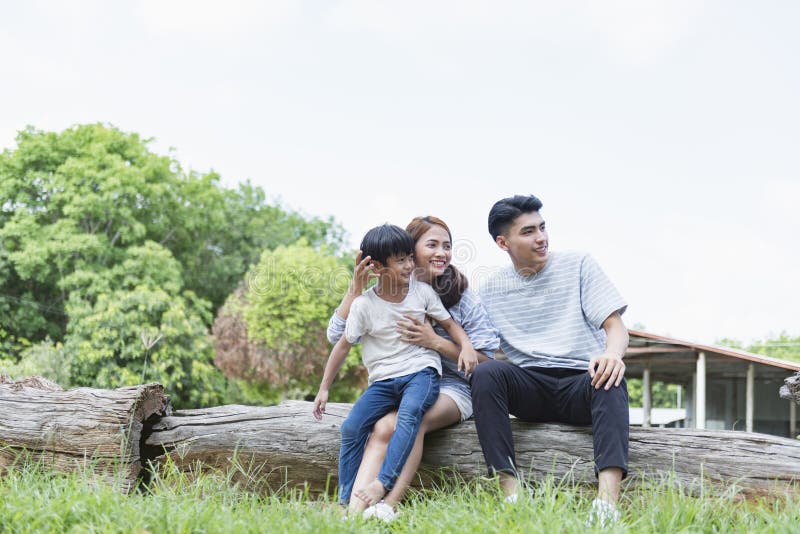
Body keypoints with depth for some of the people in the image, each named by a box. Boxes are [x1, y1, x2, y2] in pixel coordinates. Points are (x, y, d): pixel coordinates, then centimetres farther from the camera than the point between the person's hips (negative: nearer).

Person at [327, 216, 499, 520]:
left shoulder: (463, 295, 1)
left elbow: (485, 361, -1)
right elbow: (337, 337, -2)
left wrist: (435, 342, -15)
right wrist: (356, 288, -13)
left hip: (452, 387, -1)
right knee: (383, 429, -32)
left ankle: (388, 506, -46)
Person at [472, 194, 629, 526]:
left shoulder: (578, 266, 8)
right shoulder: (491, 290, 12)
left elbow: (615, 325, 0)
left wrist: (612, 352, -25)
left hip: (581, 385, -1)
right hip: (529, 388, 1)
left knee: (611, 378, -36)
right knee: (486, 373, -30)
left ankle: (608, 499, -54)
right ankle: (511, 493, -39)